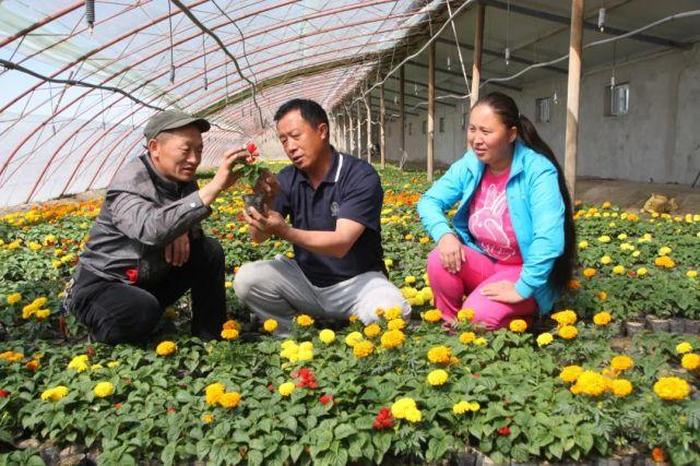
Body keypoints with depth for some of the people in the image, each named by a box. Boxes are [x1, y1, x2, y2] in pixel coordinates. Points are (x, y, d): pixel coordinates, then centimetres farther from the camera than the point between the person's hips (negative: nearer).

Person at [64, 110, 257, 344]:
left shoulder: (183, 180, -2)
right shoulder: (129, 184, -25)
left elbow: (192, 225, 8)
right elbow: (151, 229, -45)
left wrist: (181, 231, -19)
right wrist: (215, 186, -49)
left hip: (151, 280, 7)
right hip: (101, 284, -7)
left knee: (210, 250, -8)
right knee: (143, 309, -36)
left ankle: (210, 338, 1)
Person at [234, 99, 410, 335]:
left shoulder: (361, 176, -17)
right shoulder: (287, 179, -2)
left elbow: (341, 243, -27)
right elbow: (258, 237, -8)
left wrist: (284, 231, -40)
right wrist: (267, 202, -28)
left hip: (357, 281, -4)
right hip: (305, 279, 4)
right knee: (247, 279, -18)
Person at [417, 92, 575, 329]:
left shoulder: (538, 171, -23)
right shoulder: (469, 165, -5)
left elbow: (549, 239, -32)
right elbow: (429, 201, -3)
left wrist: (523, 289, -30)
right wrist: (444, 234, -24)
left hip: (524, 270, -5)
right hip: (482, 260, 5)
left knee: (477, 315, -28)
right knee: (438, 261, -24)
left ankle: (522, 316, 5)